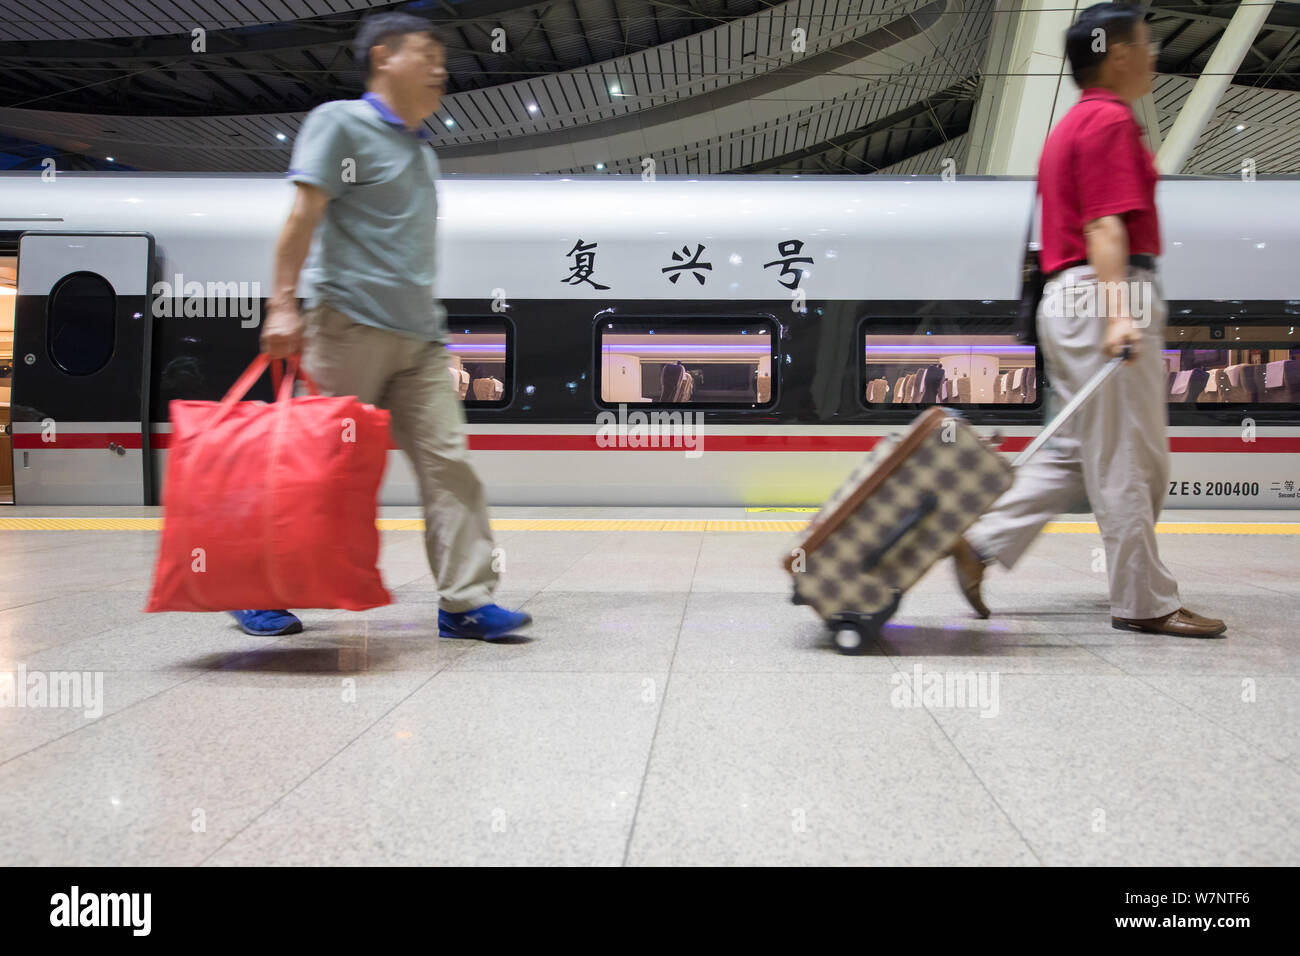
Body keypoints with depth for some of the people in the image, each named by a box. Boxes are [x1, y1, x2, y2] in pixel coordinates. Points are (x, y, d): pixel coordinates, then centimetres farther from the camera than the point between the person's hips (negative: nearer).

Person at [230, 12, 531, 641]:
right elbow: (305, 216, -9)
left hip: (417, 335, 7)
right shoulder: (341, 122, 0)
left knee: (448, 461, -2)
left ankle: (466, 600, -1)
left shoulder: (422, 149, 22)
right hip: (351, 324, -7)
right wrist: (283, 305, -17)